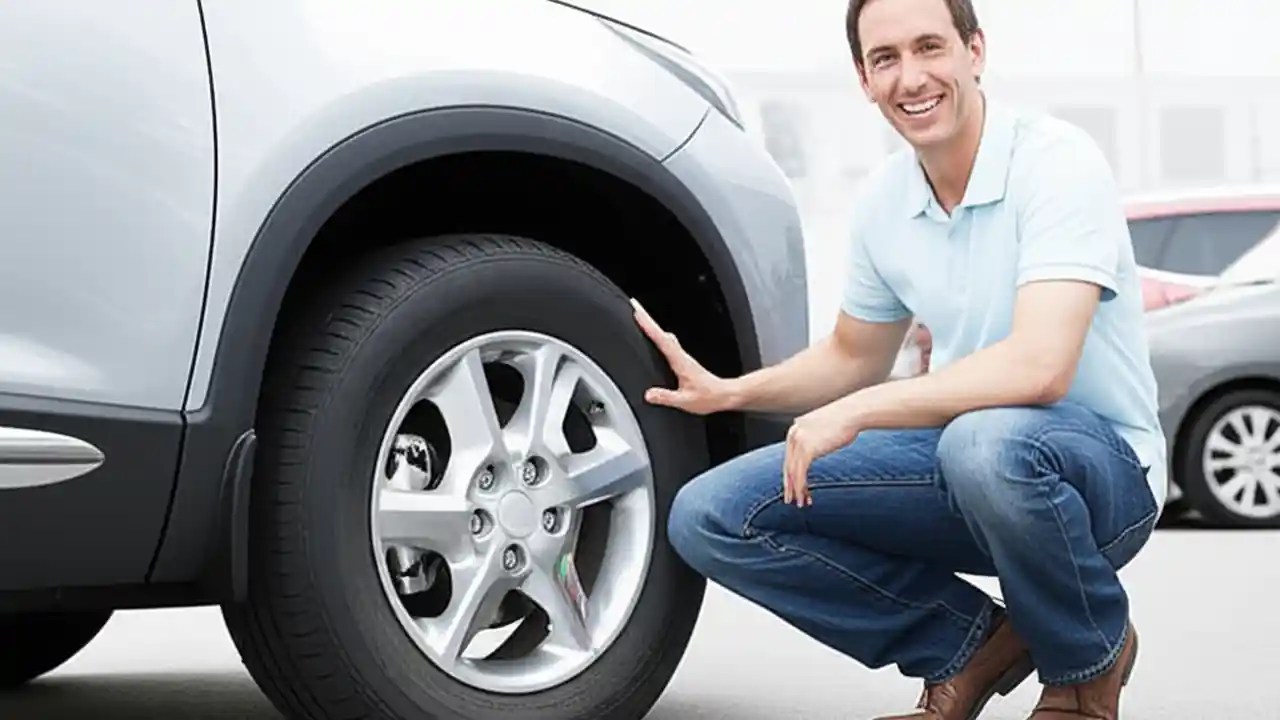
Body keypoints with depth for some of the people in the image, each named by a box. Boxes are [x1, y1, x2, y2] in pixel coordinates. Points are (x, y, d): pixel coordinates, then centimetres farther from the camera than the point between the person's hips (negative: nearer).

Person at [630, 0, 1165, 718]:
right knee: (710, 516, -8)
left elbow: (1037, 367, -32)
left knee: (988, 442, -42)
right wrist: (727, 391, 3)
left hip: (1103, 462, -6)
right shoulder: (884, 199, 2)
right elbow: (854, 357, 18)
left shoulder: (1057, 161, -19)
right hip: (959, 451, 6)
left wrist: (856, 411, -27)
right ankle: (969, 645, 2)